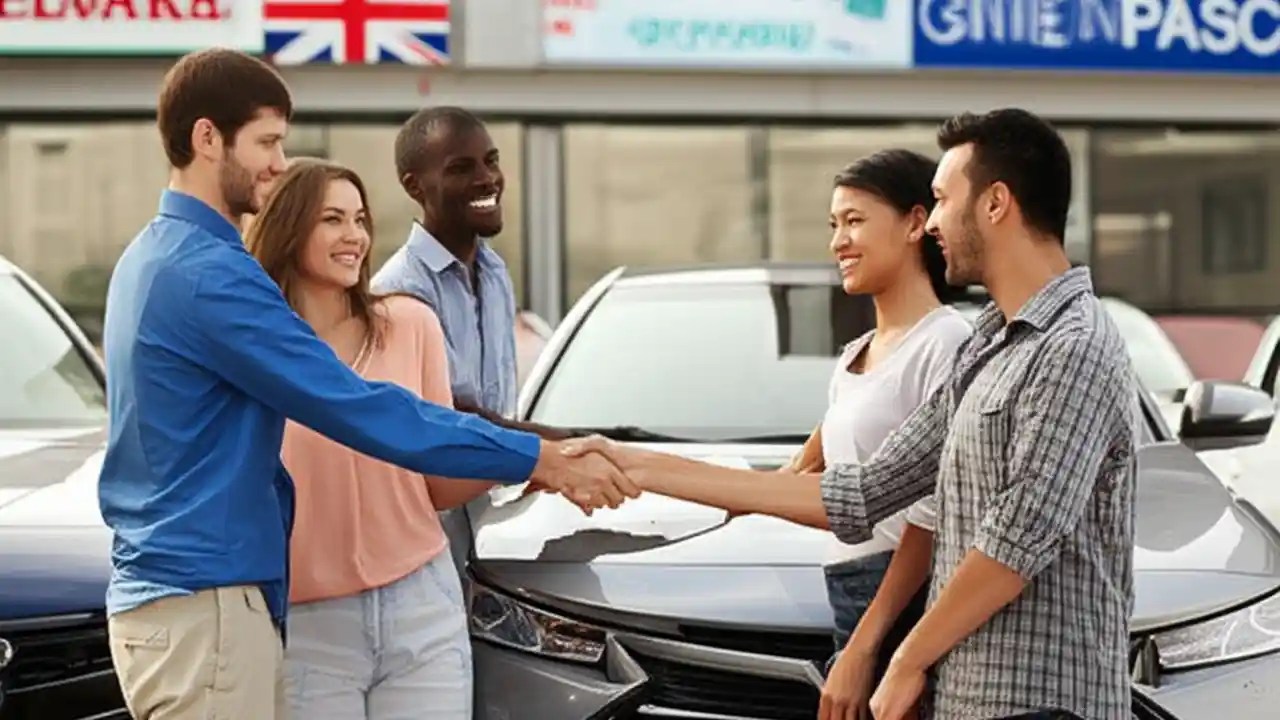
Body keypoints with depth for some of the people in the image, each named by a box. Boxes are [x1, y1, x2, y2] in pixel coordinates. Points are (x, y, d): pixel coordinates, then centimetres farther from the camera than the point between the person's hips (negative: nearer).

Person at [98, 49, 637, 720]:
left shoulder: (152, 257, 14)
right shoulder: (209, 274, -18)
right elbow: (356, 408, -22)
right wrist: (539, 460, -19)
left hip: (159, 592, 10)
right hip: (203, 604, -10)